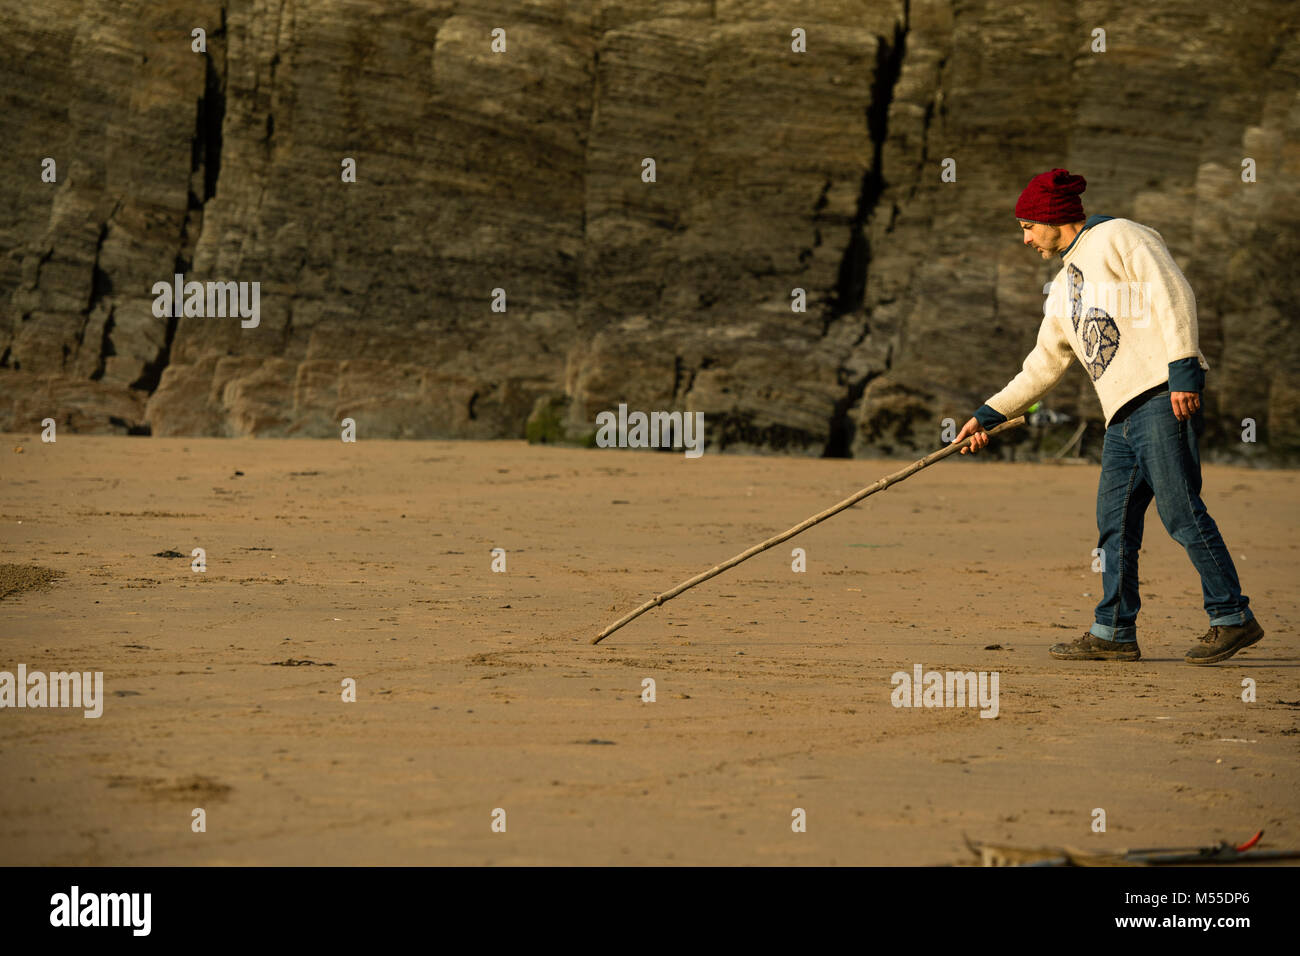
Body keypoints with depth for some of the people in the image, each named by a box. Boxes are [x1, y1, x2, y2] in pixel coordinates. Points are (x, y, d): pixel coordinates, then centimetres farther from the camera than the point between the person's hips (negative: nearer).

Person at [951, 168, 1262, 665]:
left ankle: (1233, 618, -12)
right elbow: (1044, 364, 35)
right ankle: (1113, 632, 11)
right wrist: (990, 414, 33)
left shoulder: (1119, 237, 2)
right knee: (1115, 521, 6)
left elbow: (1174, 297, -10)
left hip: (1163, 398, -9)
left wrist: (1182, 369, -20)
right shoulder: (1065, 285, 28)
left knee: (1180, 509, -13)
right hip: (1122, 414, 9)